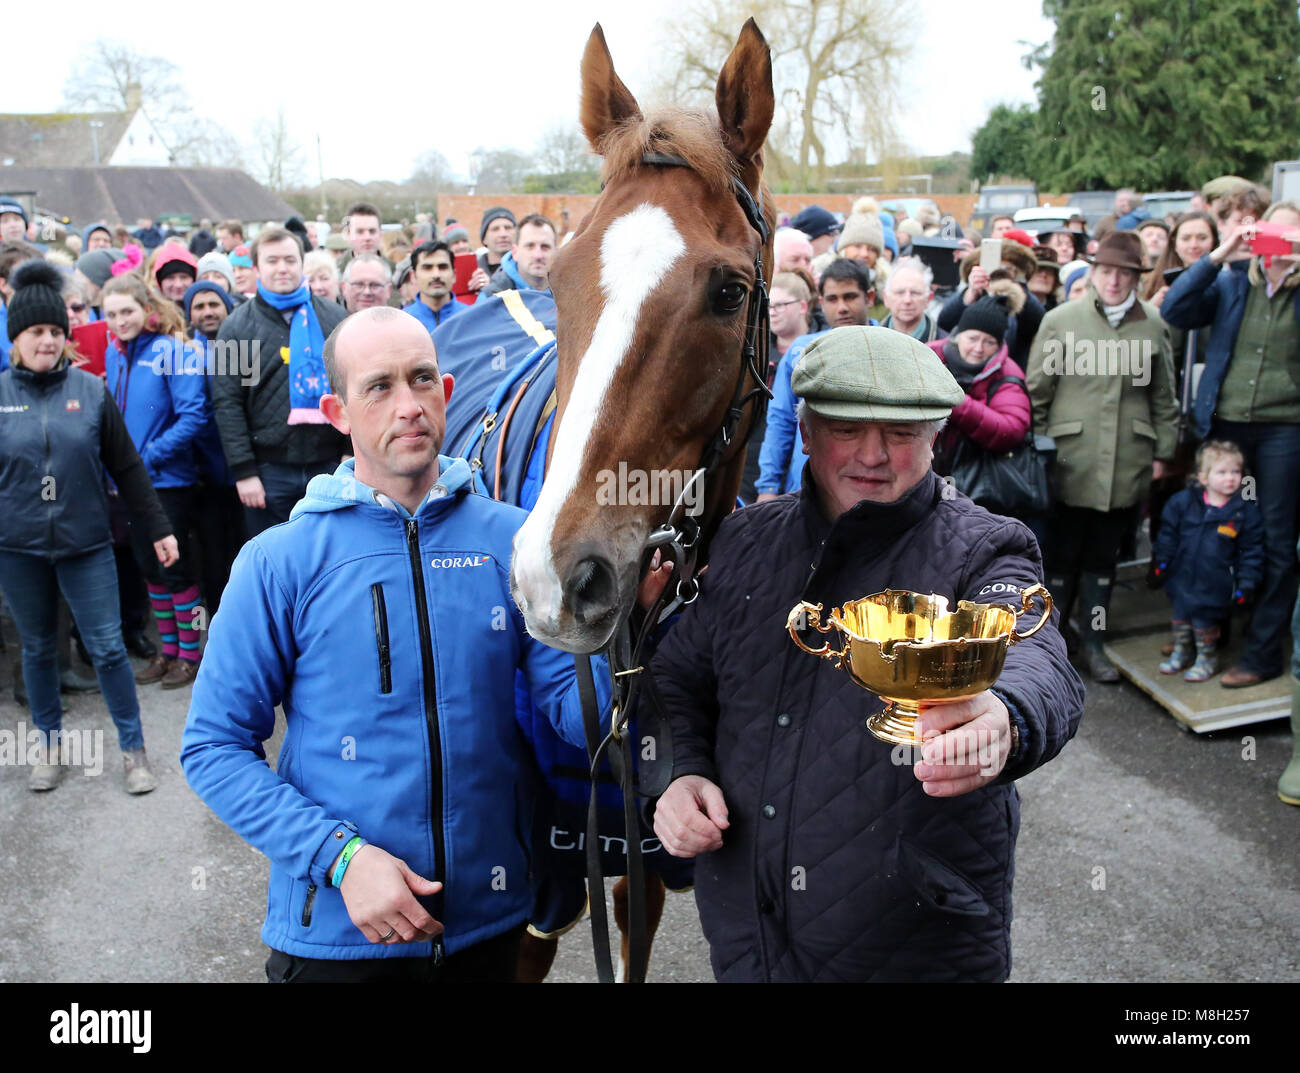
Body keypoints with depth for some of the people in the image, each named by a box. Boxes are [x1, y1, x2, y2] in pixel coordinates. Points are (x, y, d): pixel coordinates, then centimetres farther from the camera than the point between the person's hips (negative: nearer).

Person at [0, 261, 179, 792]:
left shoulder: (91, 390, -1)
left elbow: (126, 467, 2)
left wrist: (158, 527, 3)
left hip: (86, 542, -1)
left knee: (107, 647, 0)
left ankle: (133, 749, 14)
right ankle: (49, 745, 31)